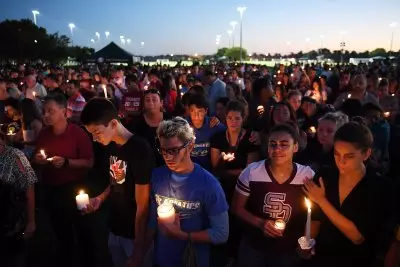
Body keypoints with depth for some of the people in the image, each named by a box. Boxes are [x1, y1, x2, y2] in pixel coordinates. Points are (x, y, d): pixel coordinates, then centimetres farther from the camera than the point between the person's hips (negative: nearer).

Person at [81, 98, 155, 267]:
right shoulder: (112, 145, -2)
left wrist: (138, 245, -14)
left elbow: (142, 205, -20)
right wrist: (101, 198, -5)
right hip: (115, 228, 7)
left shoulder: (140, 150, -25)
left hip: (135, 233, -7)